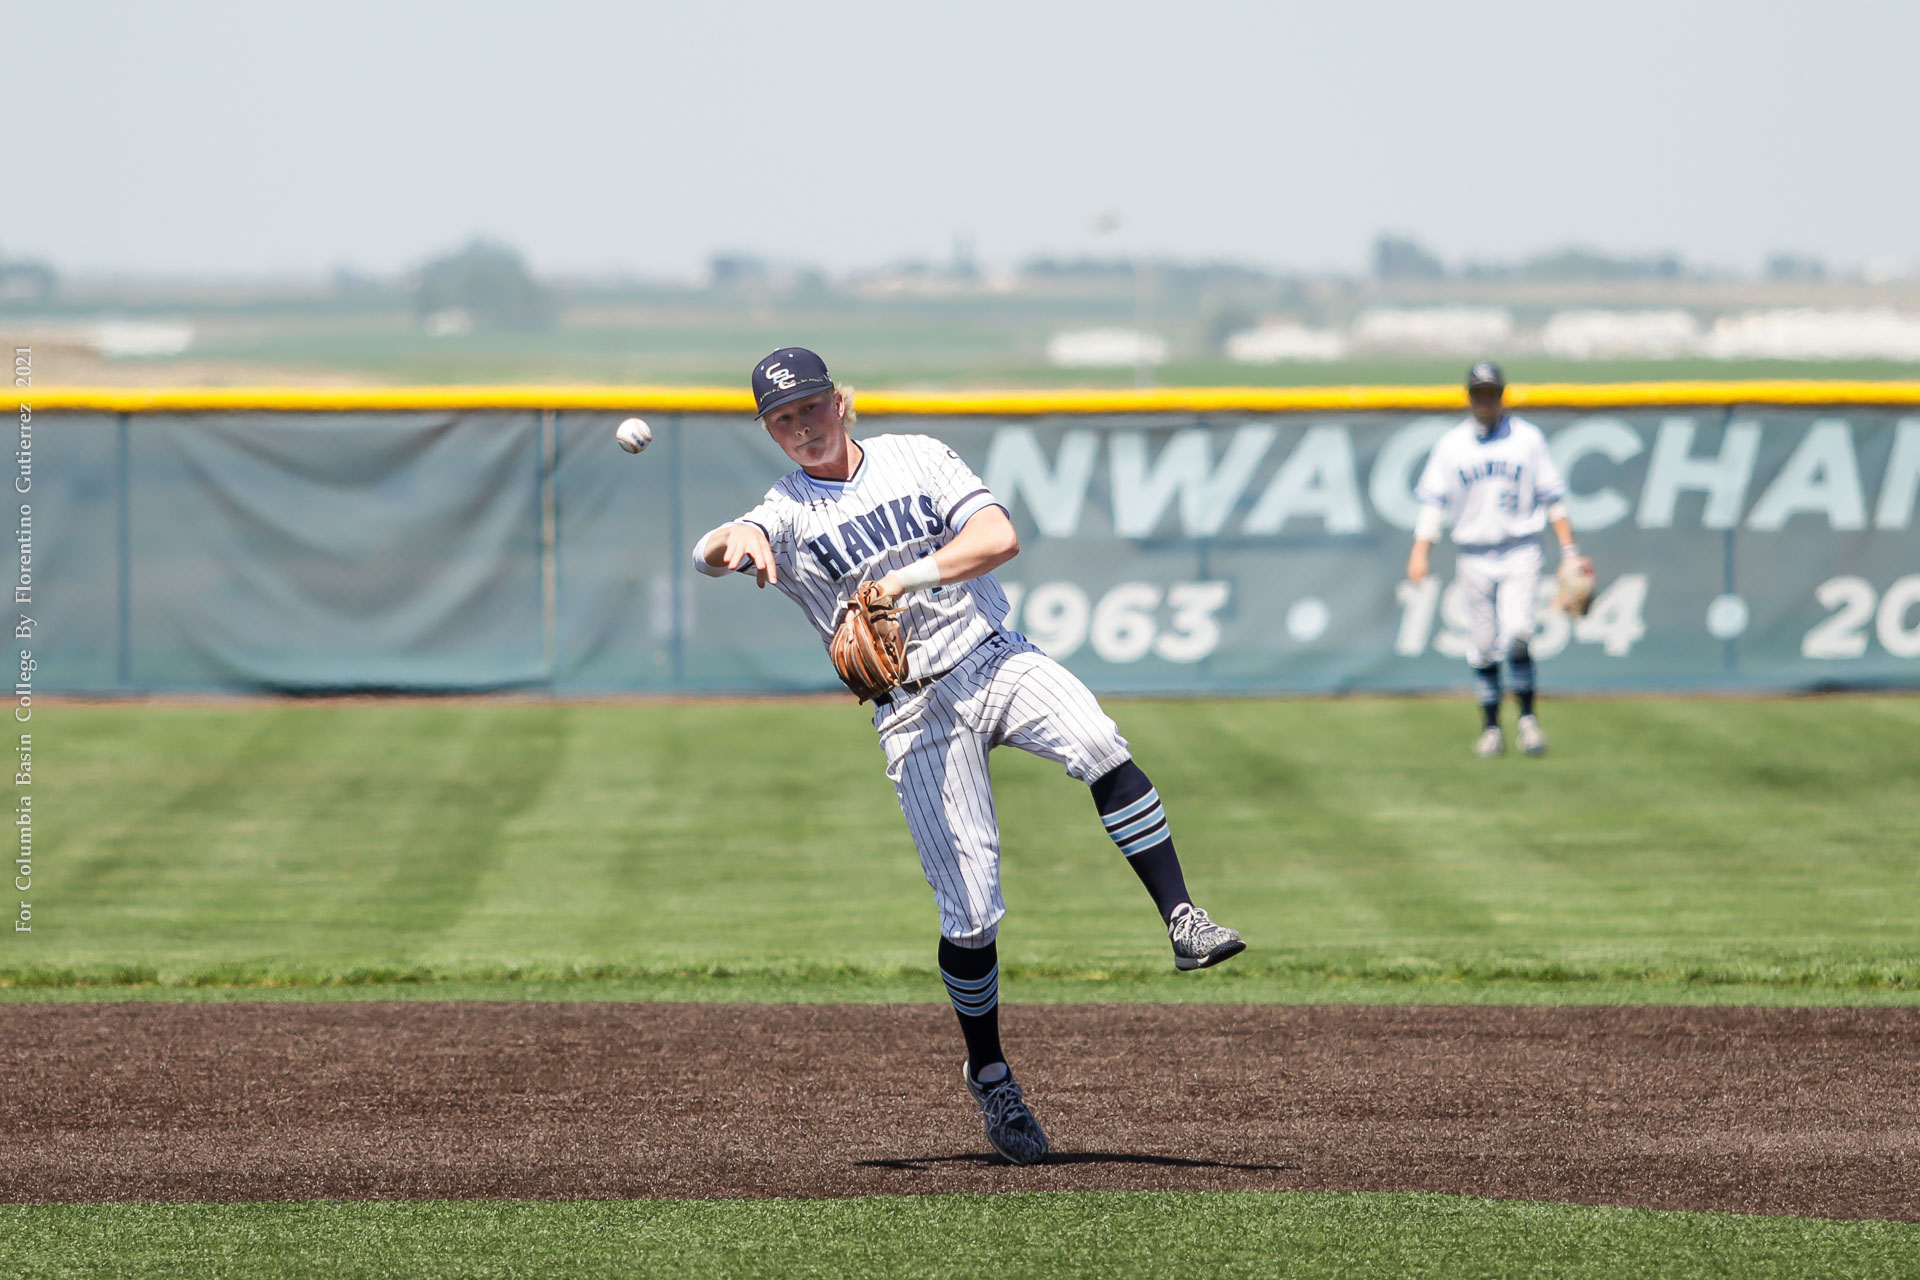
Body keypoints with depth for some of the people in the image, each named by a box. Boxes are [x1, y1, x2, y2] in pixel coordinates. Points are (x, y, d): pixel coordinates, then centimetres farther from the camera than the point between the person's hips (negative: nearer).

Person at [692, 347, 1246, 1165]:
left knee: (1097, 745, -30)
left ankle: (1181, 921, -29)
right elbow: (711, 552, -18)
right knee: (970, 910, -6)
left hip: (992, 658, 1)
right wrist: (736, 542, -43)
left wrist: (907, 577, -17)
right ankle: (988, 1076, 14)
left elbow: (999, 537, -4)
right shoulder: (785, 515, 3)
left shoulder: (917, 458, 9)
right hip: (917, 712, -1)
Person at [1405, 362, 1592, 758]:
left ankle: (1527, 717, -4)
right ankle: (1491, 727, 11)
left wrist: (1569, 550, 2)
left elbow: (1552, 497, 7)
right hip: (1474, 558, 2)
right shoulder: (1451, 445, 7)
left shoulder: (1527, 438, 6)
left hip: (1520, 554, -2)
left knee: (1517, 633, -17)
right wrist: (1419, 552, -9)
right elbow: (1432, 500, 3)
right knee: (1482, 647, 1)